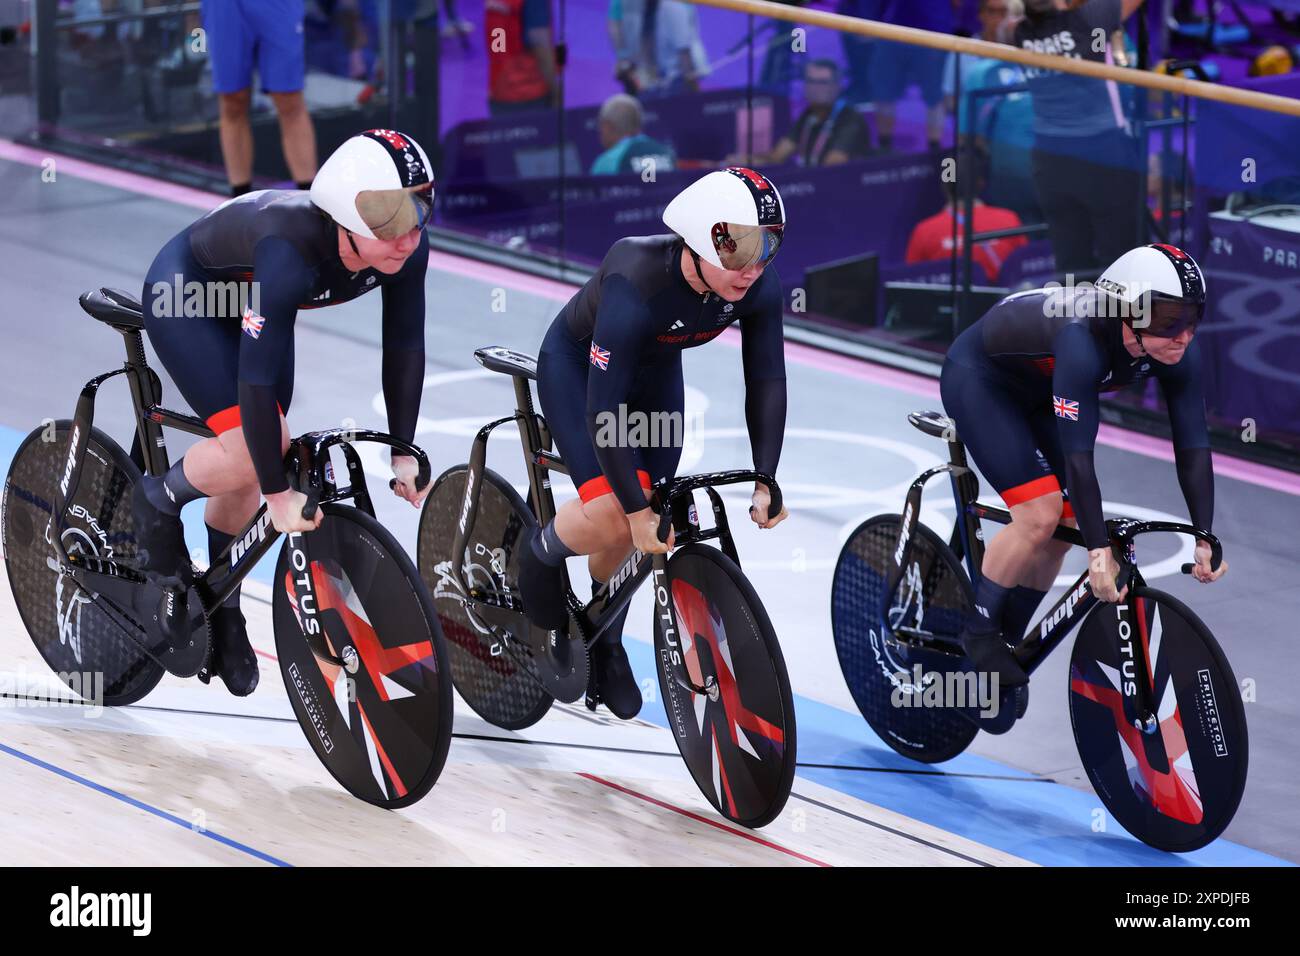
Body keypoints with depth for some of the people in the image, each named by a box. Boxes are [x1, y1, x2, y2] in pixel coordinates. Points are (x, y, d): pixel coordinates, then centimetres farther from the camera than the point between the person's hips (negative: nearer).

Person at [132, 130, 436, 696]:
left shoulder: (407, 247, -26)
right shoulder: (290, 253, -43)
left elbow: (404, 346, -11)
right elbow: (255, 377, -40)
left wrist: (404, 453, -8)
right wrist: (280, 495, -35)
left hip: (247, 304, 6)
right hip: (183, 295, -6)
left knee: (248, 471, 4)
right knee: (249, 451, -22)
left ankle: (220, 604, 25)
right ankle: (157, 504, 6)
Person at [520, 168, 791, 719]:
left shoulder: (758, 289, -27)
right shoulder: (637, 286, -41)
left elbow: (766, 382, -14)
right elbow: (602, 411, -38)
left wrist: (766, 482, -19)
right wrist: (638, 510, -36)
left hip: (654, 369, 5)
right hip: (576, 365, -5)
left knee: (645, 524, 1)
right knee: (611, 517, -21)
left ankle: (606, 640, 26)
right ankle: (543, 553, 12)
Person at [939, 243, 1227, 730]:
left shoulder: (1178, 351, -22)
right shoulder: (1083, 340, -41)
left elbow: (1193, 444, -19)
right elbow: (1077, 452, -42)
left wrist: (1205, 539, -26)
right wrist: (1099, 552, -45)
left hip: (1034, 391, 7)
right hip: (978, 378, -7)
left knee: (1062, 527, 0)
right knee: (1040, 514, -20)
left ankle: (1004, 647, 16)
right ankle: (977, 633, -2)